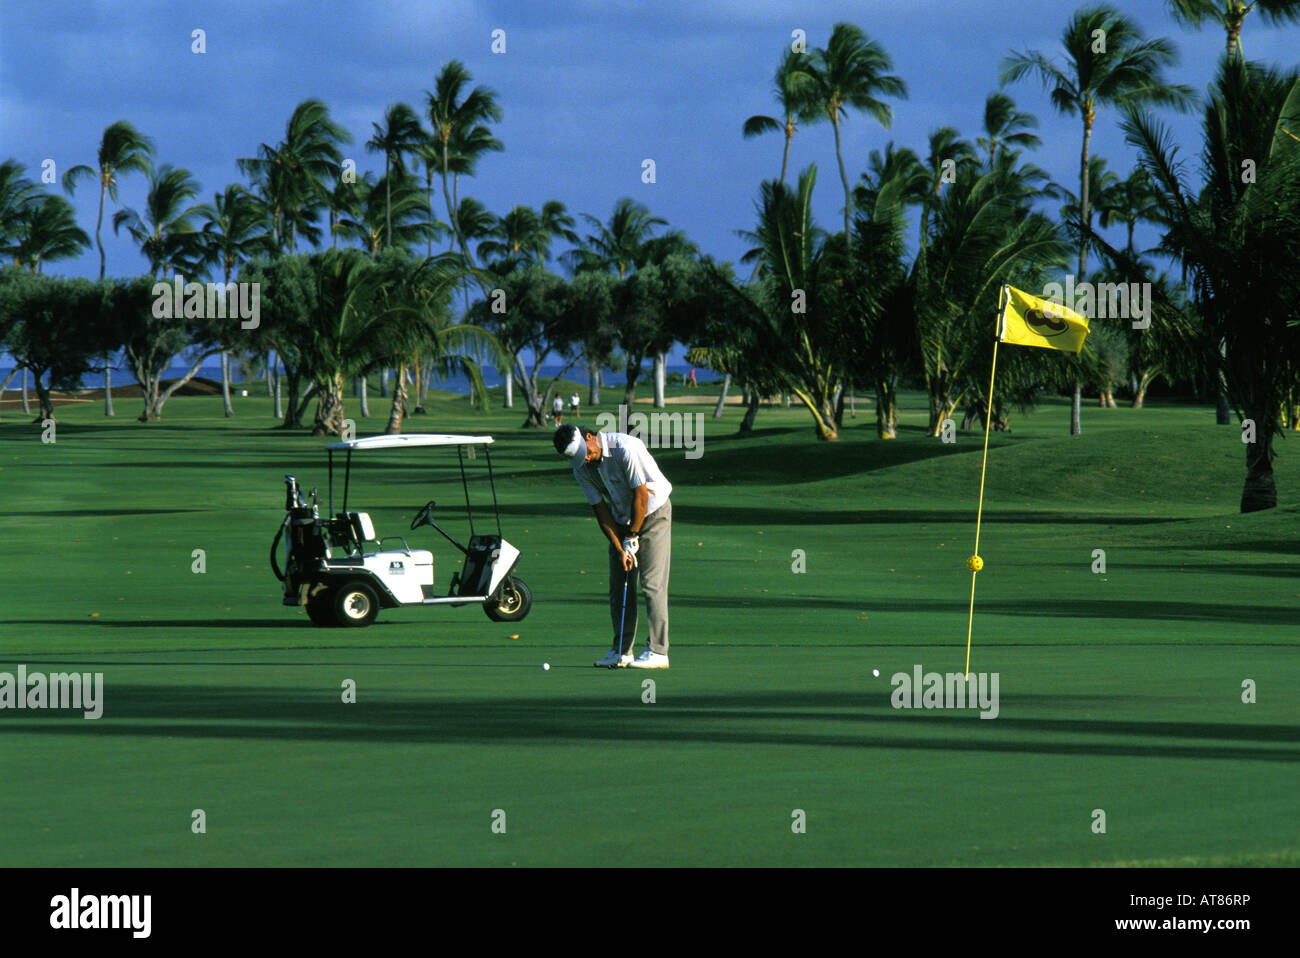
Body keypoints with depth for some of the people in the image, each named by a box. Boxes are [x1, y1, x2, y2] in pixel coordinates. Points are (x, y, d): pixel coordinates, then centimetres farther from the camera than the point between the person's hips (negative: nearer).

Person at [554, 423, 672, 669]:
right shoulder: (581, 469, -6)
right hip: (623, 520, 6)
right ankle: (621, 651, 8)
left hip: (653, 513, -6)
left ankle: (657, 651, -14)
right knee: (619, 585, 2)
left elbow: (641, 495, -22)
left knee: (652, 583, -12)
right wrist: (620, 548, -12)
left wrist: (633, 538, -15)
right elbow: (601, 510, -4)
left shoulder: (625, 449, -26)